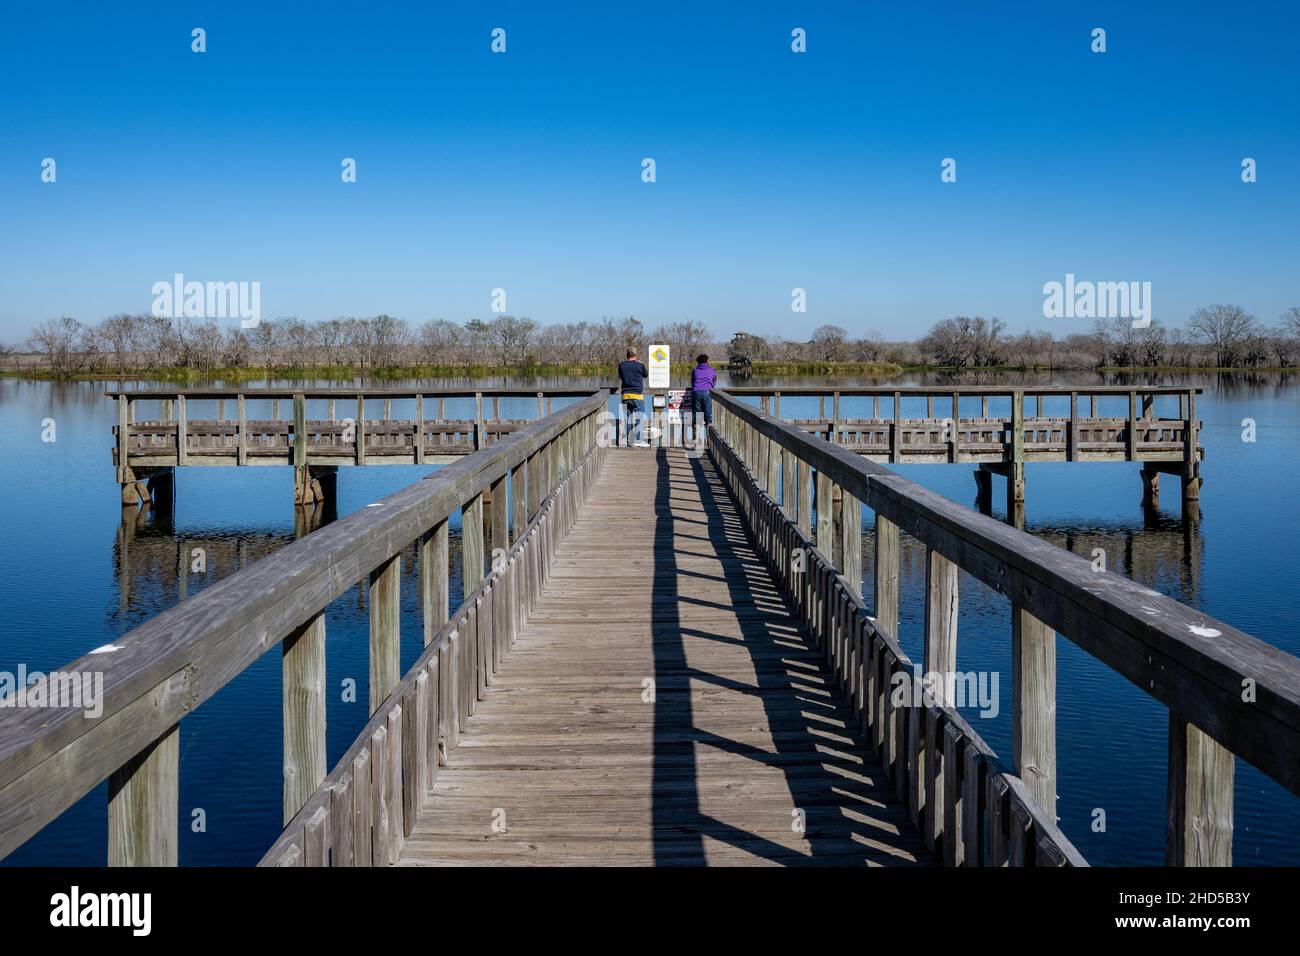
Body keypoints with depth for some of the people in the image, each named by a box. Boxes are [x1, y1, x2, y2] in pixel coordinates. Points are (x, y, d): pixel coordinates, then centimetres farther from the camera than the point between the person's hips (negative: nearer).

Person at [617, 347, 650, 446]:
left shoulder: (621, 366, 4)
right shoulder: (640, 365, -5)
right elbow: (646, 375, 12)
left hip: (625, 394, 4)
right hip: (637, 394, -4)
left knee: (628, 418, 10)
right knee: (640, 417, 0)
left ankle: (629, 441, 11)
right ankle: (639, 440, -7)